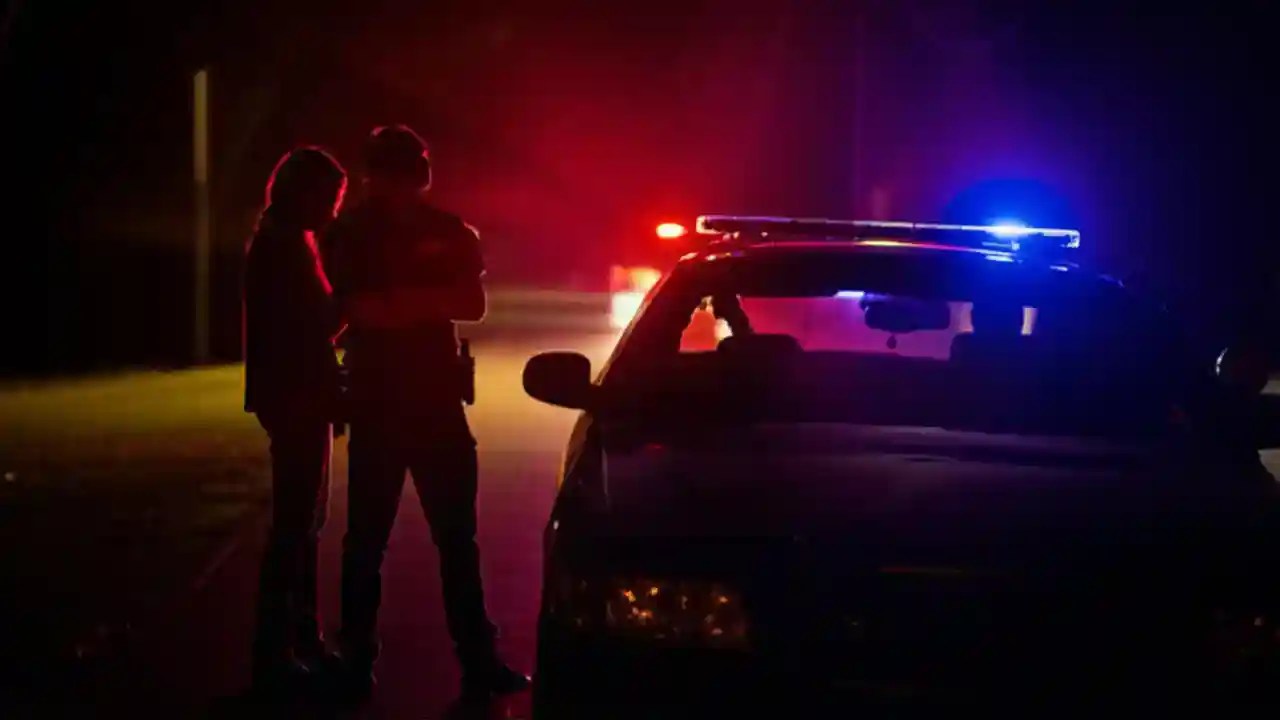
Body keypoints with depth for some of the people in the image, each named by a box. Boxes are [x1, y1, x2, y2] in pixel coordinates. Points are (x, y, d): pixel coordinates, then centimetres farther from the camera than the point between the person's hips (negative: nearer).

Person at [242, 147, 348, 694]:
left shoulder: (284, 242, 17)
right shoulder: (284, 244, -15)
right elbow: (315, 325, -19)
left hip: (297, 396, 11)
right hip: (295, 399, -11)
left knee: (303, 520, 17)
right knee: (294, 524, -9)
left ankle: (300, 636, 26)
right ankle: (274, 652, -6)